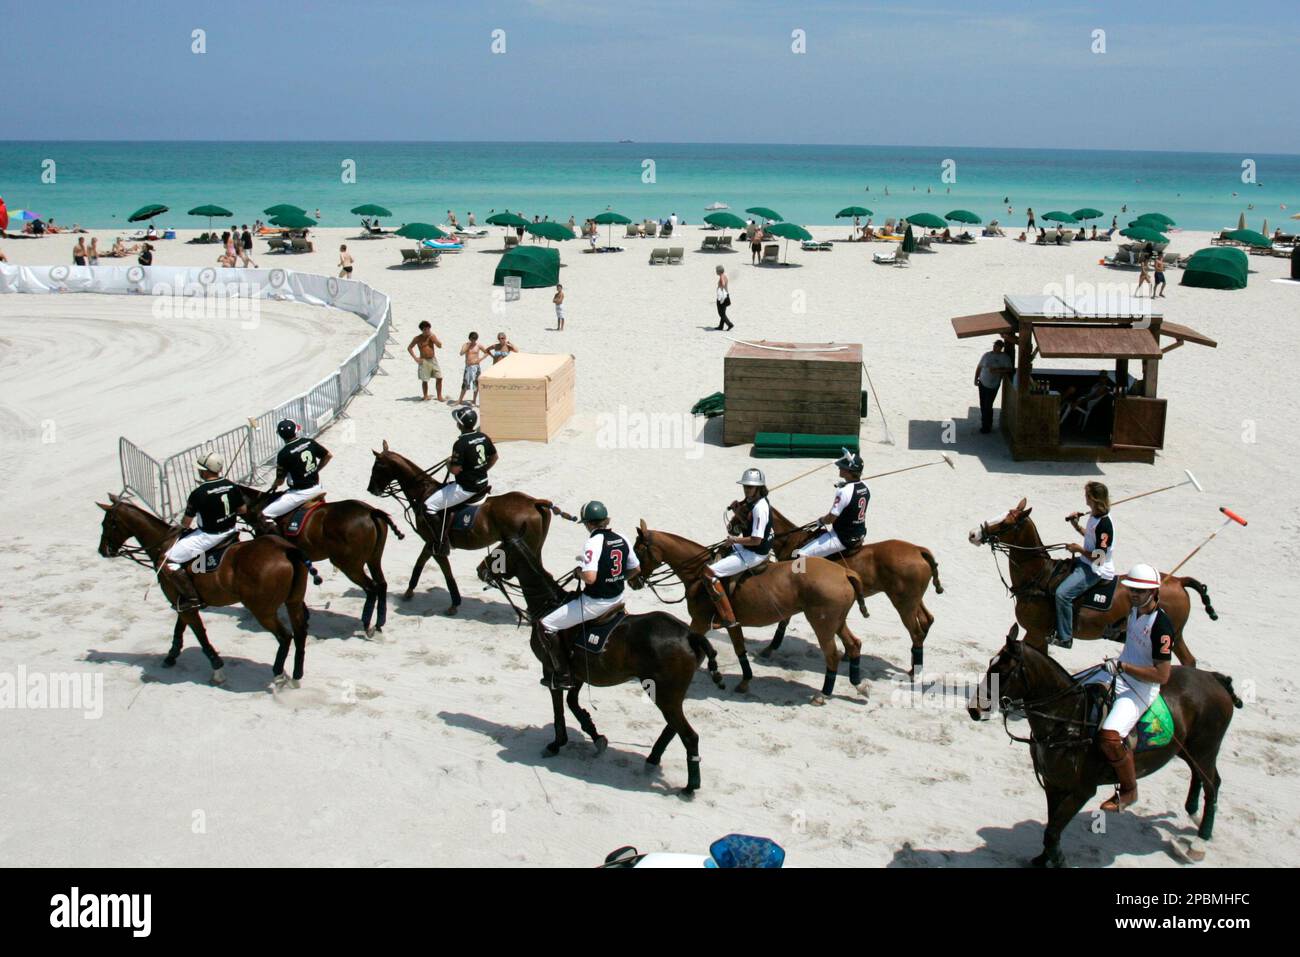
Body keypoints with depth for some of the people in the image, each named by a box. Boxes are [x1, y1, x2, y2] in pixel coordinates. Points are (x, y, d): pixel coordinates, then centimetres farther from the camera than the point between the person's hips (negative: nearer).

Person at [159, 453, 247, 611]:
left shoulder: (198, 494, -22)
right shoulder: (232, 486, -5)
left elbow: (186, 523, -14)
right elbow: (243, 510, 7)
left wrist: (182, 525, 9)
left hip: (208, 537, -8)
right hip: (230, 531, 8)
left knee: (167, 562, -4)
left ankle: (191, 597, -7)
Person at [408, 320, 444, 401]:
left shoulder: (432, 336, 5)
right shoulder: (418, 338, -4)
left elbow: (440, 346, -2)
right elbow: (409, 348, 1)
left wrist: (432, 337, -12)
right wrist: (415, 358, -7)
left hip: (433, 360, 3)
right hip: (424, 361, -3)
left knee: (439, 378, -2)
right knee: (424, 380, 0)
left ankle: (439, 396, 7)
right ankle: (426, 396, 15)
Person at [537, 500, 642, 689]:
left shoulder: (594, 542, -21)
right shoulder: (621, 539, 2)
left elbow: (590, 577, -30)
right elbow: (636, 569, 12)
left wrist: (579, 571, -10)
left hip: (596, 602, -9)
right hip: (617, 598, 9)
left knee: (546, 625, 0)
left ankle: (563, 676, 0)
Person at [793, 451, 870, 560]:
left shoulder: (843, 491, -25)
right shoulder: (865, 487, 1)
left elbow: (830, 518, -20)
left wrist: (821, 520, 0)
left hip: (842, 539, -9)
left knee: (799, 556, -12)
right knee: (820, 531, 37)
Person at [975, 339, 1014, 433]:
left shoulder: (1005, 357, -6)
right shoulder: (986, 355, 2)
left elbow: (1009, 369, -12)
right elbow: (979, 367, 9)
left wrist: (996, 370, -21)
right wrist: (976, 379, 5)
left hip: (993, 386, -4)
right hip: (982, 383, 4)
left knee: (988, 406, -4)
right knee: (982, 405, 10)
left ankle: (986, 427, 7)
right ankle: (984, 421, 30)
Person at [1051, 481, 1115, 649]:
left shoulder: (1104, 524, -27)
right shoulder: (1094, 516, 2)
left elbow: (1098, 558, -24)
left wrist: (1079, 549, -13)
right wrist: (1077, 526, 8)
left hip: (1095, 570, -11)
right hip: (1085, 562, 11)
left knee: (1062, 593, -24)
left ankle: (1064, 638, -12)